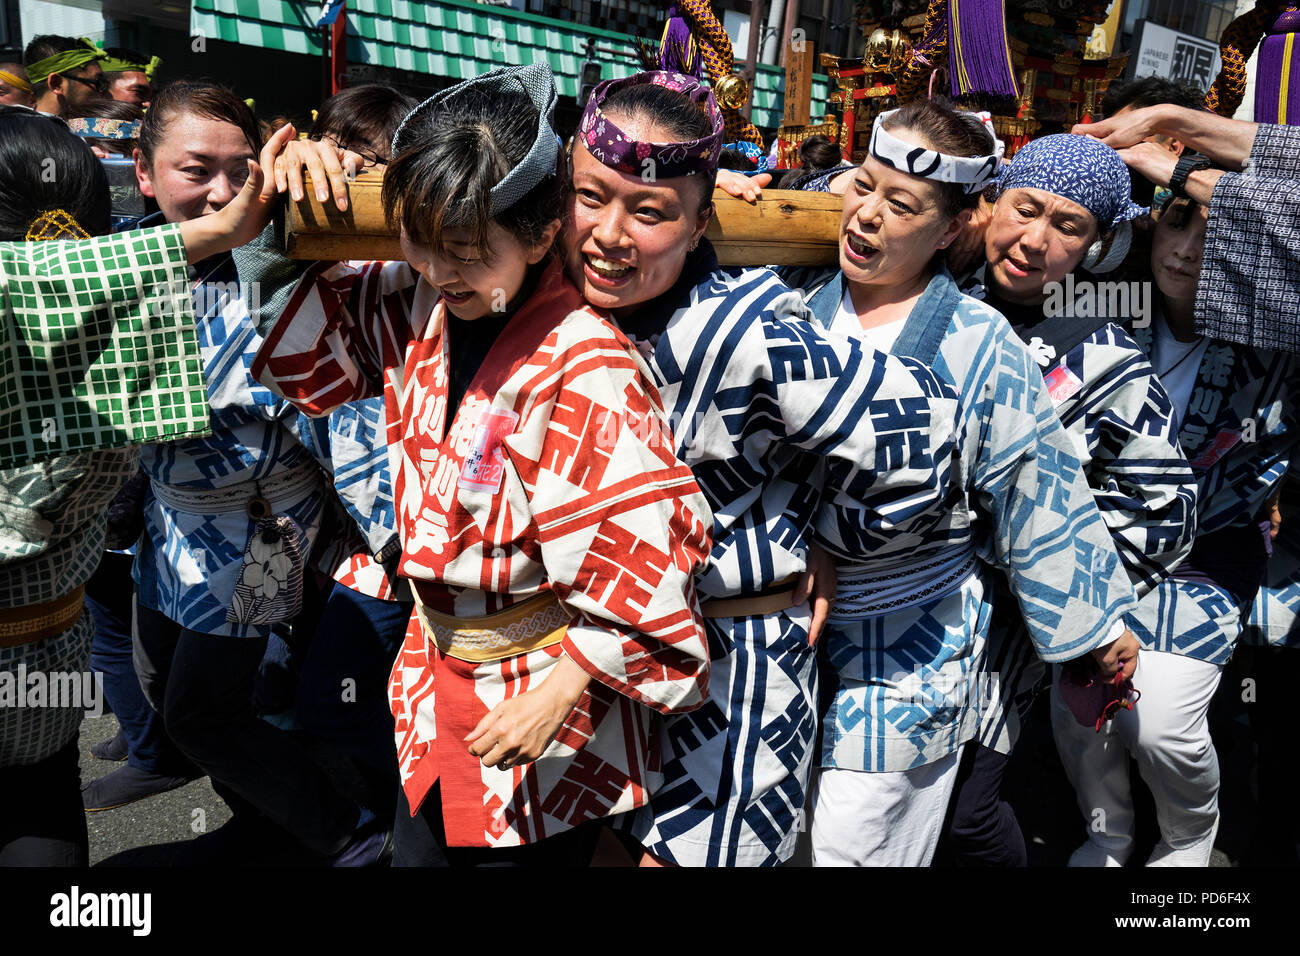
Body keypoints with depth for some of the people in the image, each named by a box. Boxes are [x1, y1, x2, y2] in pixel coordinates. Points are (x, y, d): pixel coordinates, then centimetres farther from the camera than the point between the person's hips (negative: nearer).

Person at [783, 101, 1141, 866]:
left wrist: (1100, 622, 6)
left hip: (902, 667, -3)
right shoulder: (793, 297, -3)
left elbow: (1040, 497, -2)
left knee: (855, 846, 9)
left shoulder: (980, 349, -10)